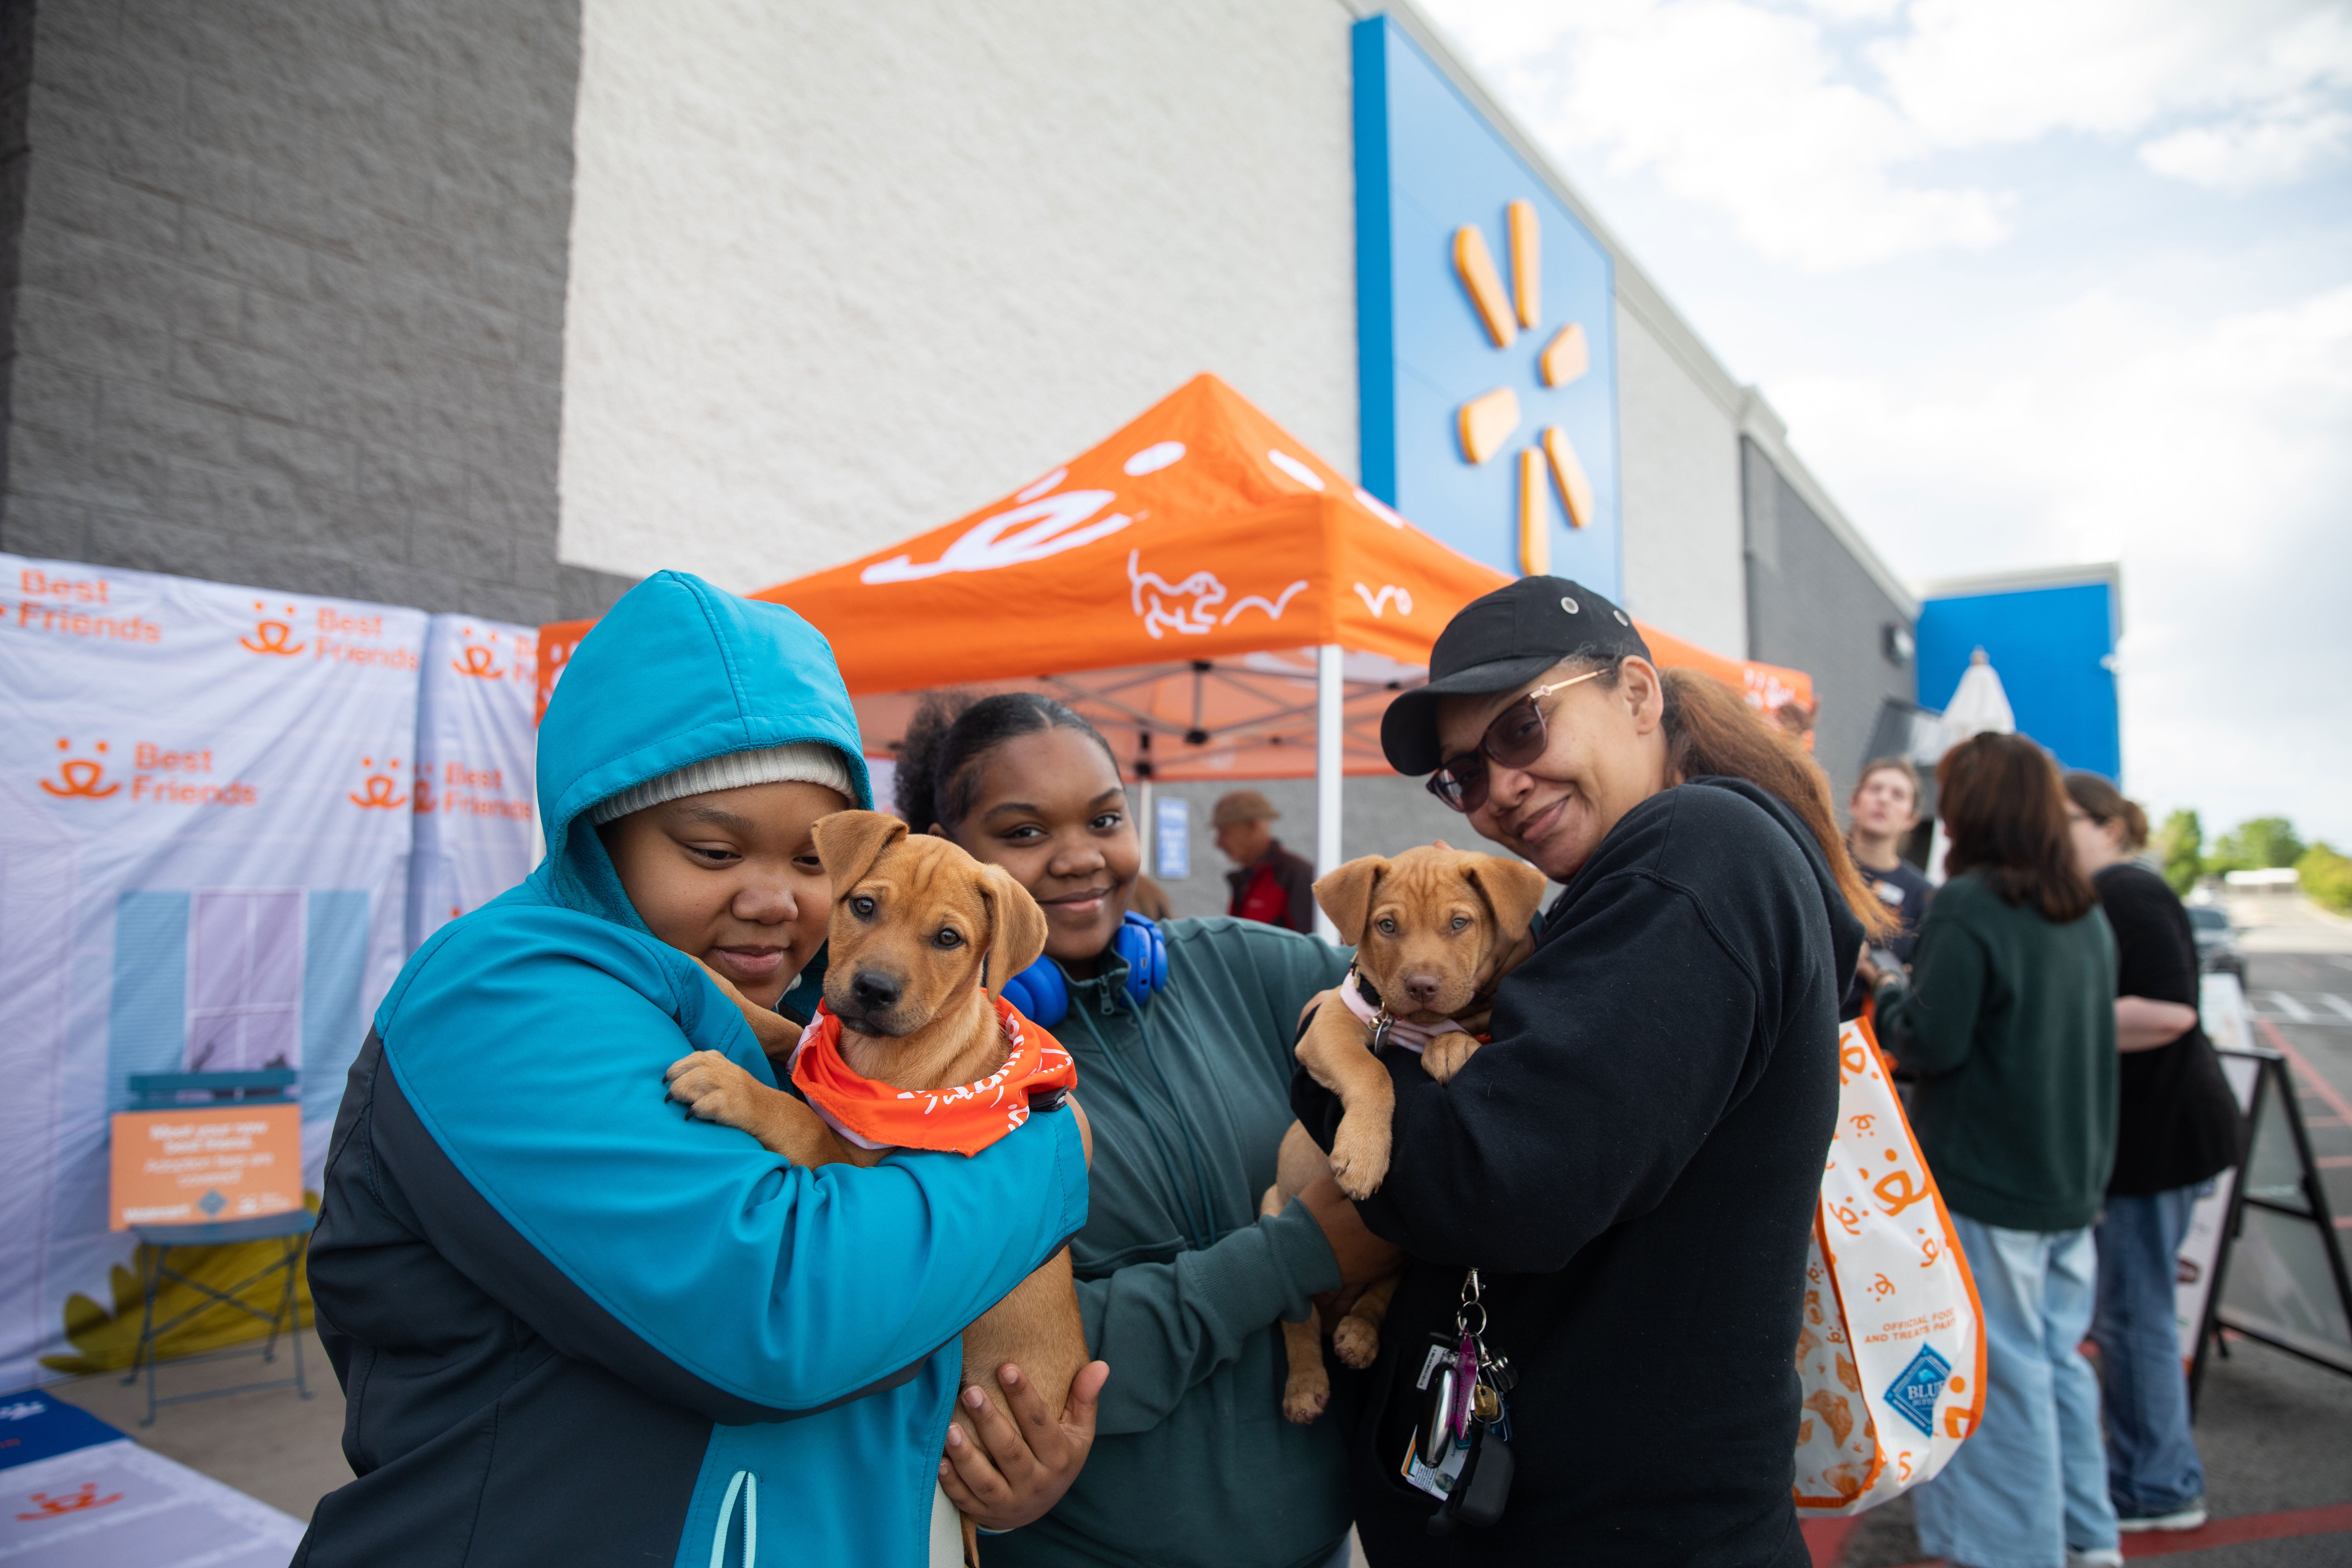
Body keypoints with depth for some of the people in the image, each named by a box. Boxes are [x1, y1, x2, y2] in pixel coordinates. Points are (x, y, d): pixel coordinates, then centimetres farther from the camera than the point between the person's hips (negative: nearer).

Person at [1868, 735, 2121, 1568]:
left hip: (1987, 1184, -8)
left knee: (2005, 1374, 2)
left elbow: (1930, 1041, -21)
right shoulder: (2087, 913, 8)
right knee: (2060, 1359, 19)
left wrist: (1887, 990, -2)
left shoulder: (1969, 907, -18)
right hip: (2073, 1180, 8)